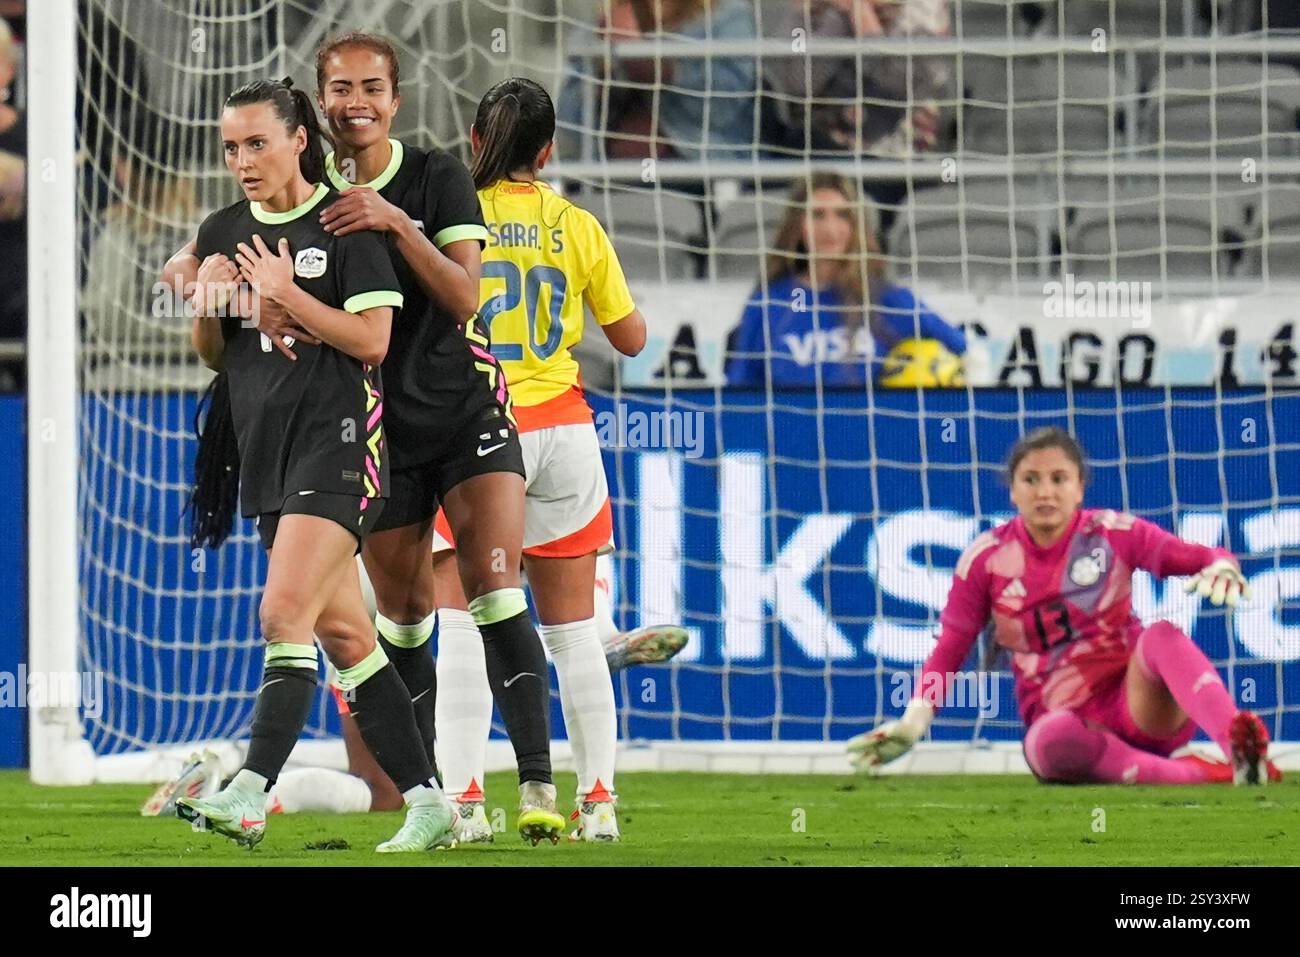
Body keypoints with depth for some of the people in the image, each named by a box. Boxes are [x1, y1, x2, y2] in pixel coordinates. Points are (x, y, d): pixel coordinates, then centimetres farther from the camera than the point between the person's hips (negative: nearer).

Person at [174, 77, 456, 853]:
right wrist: (206, 302, -1)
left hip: (336, 438, -7)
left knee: (284, 614, -19)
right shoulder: (224, 234, 13)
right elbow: (215, 356, 19)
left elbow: (373, 339, -9)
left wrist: (287, 294, -16)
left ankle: (250, 795, -26)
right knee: (343, 635, 7)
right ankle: (428, 803, 12)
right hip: (265, 446, 7)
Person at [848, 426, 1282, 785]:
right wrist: (915, 718, -11)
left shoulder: (1113, 533, 0)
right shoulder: (986, 559, 1)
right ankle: (1203, 774, -42)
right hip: (1059, 716, -1)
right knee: (1050, 740, -39)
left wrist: (1221, 568, -27)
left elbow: (1201, 558, -2)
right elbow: (950, 649, 4)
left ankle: (1238, 745, -55)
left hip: (1139, 705, 1)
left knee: (1162, 635, -32)